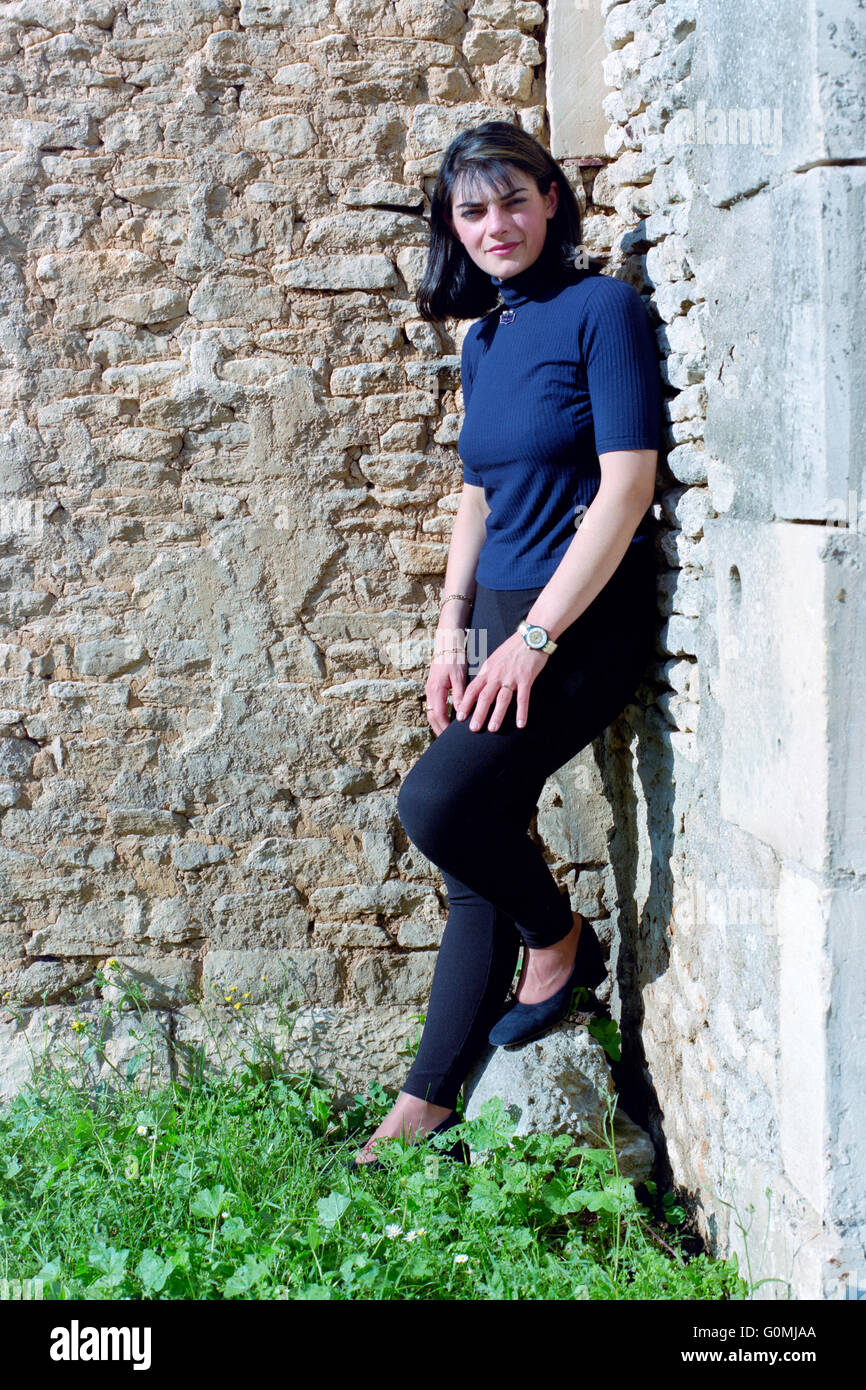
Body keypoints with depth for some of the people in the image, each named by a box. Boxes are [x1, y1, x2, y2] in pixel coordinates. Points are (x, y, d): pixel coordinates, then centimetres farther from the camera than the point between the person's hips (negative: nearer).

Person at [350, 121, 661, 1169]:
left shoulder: (601, 309, -9)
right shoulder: (483, 342, 14)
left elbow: (627, 486, -17)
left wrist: (534, 637, -19)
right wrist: (452, 630, 10)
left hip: (583, 620, -7)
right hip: (503, 618, 7)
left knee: (438, 804, -21)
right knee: (478, 852, 7)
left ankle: (559, 942, 8)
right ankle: (428, 1099, 15)